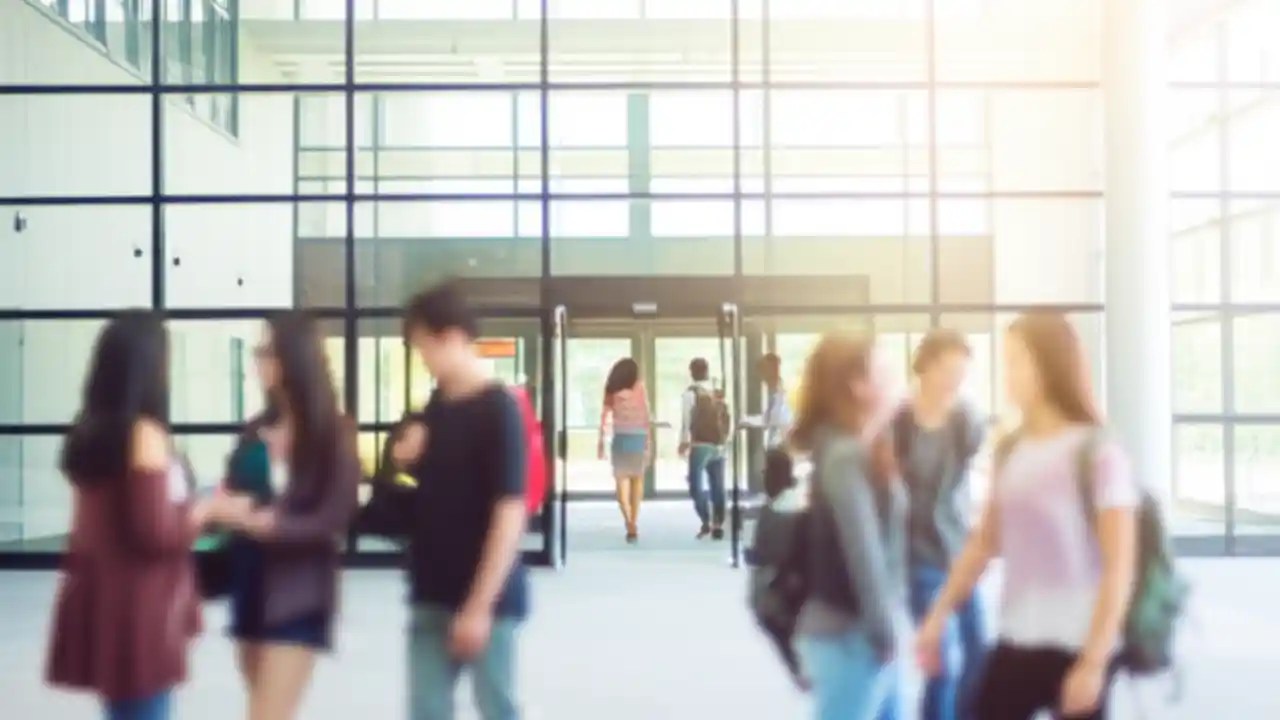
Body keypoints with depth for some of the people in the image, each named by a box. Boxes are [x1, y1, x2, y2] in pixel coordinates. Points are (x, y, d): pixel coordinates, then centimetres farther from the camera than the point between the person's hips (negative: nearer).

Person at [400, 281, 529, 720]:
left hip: (485, 599, -7)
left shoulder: (498, 410, -15)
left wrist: (480, 605, -20)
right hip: (433, 596, 7)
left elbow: (510, 513, -19)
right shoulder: (436, 407, 8)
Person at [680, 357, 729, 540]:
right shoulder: (720, 394, 10)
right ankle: (718, 526, 8)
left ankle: (706, 522, -15)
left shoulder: (691, 393, -5)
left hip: (700, 445, -5)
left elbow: (687, 419, -10)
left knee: (696, 485, -2)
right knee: (718, 487, 8)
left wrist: (684, 442, -5)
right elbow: (727, 420, 9)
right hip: (719, 446, 5)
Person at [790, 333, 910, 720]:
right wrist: (884, 630, -17)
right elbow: (862, 551, -22)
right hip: (850, 633, -10)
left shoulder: (862, 451, 12)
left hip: (869, 626, 10)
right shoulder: (844, 457, -19)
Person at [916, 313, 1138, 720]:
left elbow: (1119, 568, -14)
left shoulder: (1097, 455, -13)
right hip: (1015, 643, 6)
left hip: (1076, 648, -6)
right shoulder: (1010, 452, 5)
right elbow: (983, 544, 14)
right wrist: (938, 615, 11)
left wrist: (1095, 661, -17)